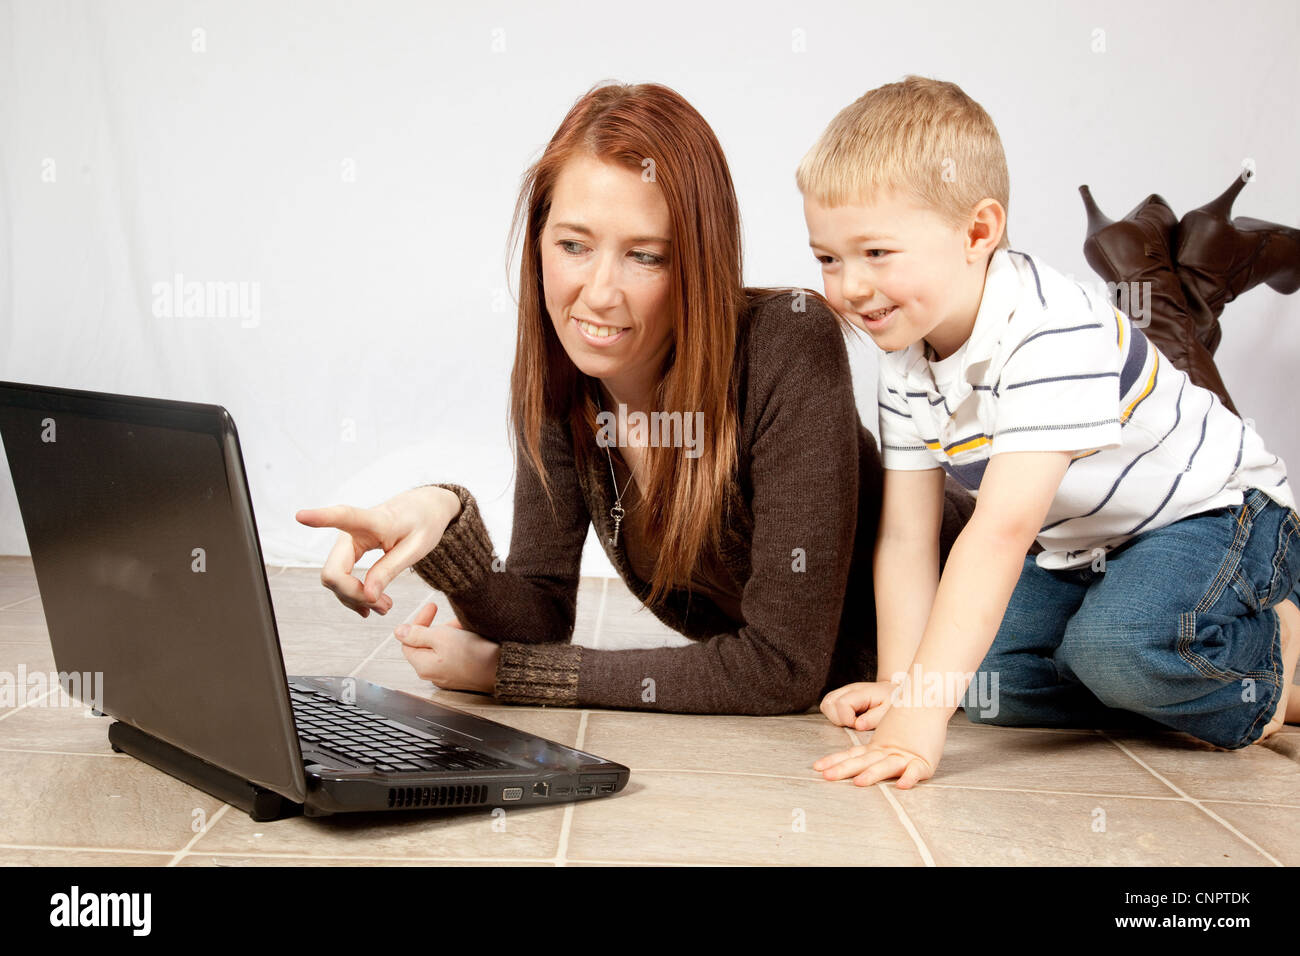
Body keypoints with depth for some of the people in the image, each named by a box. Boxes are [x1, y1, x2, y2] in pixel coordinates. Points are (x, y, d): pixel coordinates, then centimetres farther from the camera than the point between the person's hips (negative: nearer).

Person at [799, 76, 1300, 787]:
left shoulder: (1051, 335, -34)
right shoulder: (906, 367, -8)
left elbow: (1003, 529, -43)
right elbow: (905, 539, -5)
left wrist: (922, 715, -47)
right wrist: (899, 689, -15)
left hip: (1214, 514, -7)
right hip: (1086, 548, 7)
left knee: (1117, 646, -34)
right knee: (978, 676, -11)